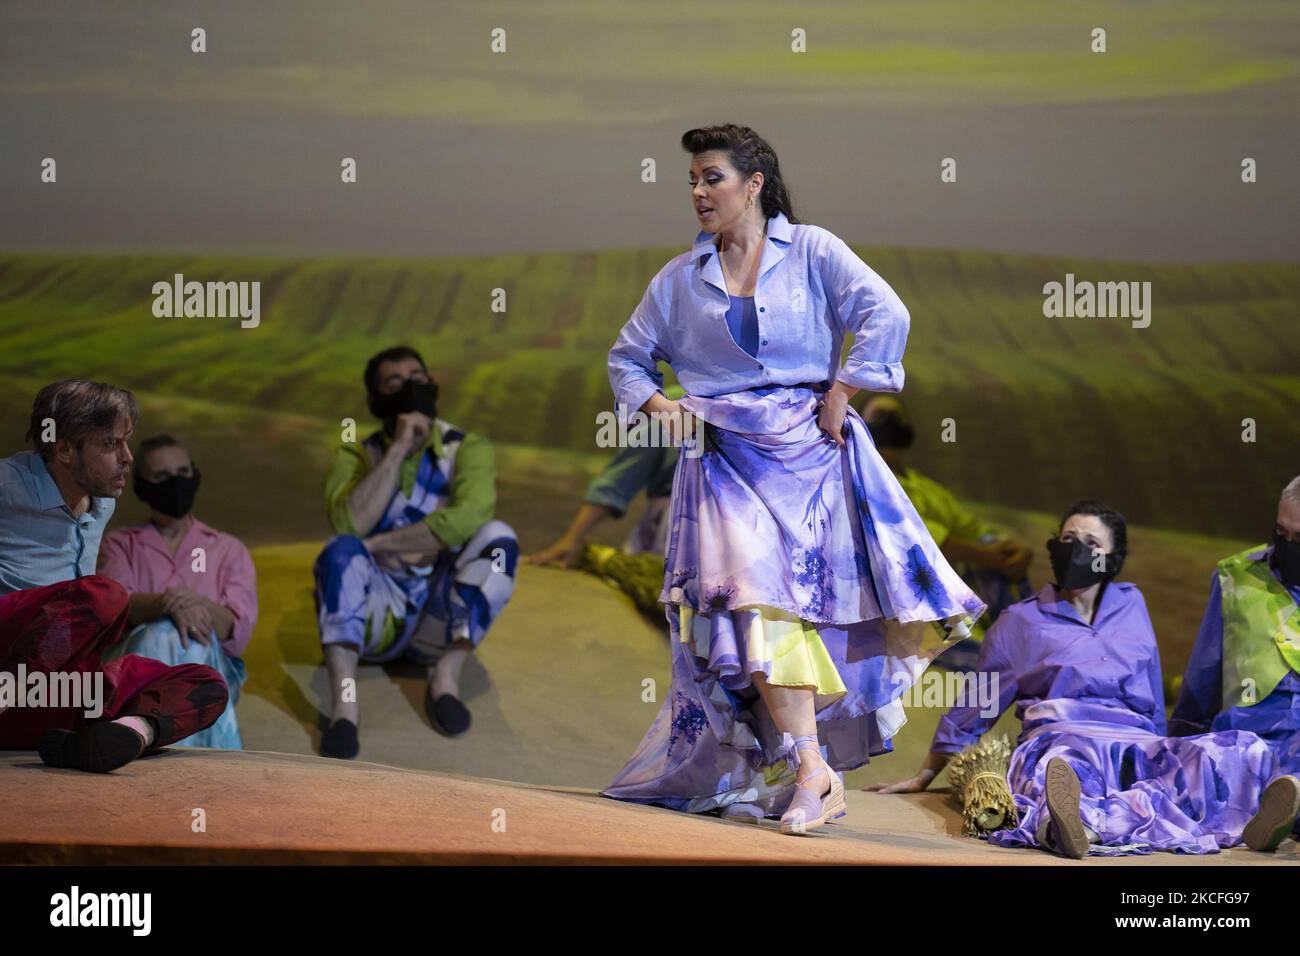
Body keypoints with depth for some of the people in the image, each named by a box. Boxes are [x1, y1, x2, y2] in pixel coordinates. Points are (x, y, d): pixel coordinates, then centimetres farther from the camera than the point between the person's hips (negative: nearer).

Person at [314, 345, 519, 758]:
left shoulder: (468, 449, 2)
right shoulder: (357, 455, 5)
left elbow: (468, 518, -20)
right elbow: (350, 523, -17)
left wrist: (378, 544, -17)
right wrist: (398, 450, -16)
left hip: (442, 618, 0)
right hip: (377, 615, 0)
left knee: (499, 537, -24)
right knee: (341, 551, -30)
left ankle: (446, 675, -24)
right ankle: (343, 703, -42)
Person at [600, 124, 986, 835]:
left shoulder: (811, 251, 3)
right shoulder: (680, 280, 13)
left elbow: (886, 317, -6)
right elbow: (628, 358, 23)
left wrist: (839, 396, -9)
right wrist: (656, 404, 4)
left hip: (810, 449, -1)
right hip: (727, 457, 1)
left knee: (801, 596, -4)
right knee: (757, 594, -17)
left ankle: (791, 766, 7)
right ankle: (814, 772, -22)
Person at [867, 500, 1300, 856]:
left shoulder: (1131, 606, 26)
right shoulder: (1020, 622, 20)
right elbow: (973, 708, 24)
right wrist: (924, 777, 24)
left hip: (1135, 746, 3)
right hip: (1060, 740, -3)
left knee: (1238, 750, -32)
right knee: (1060, 767, -45)